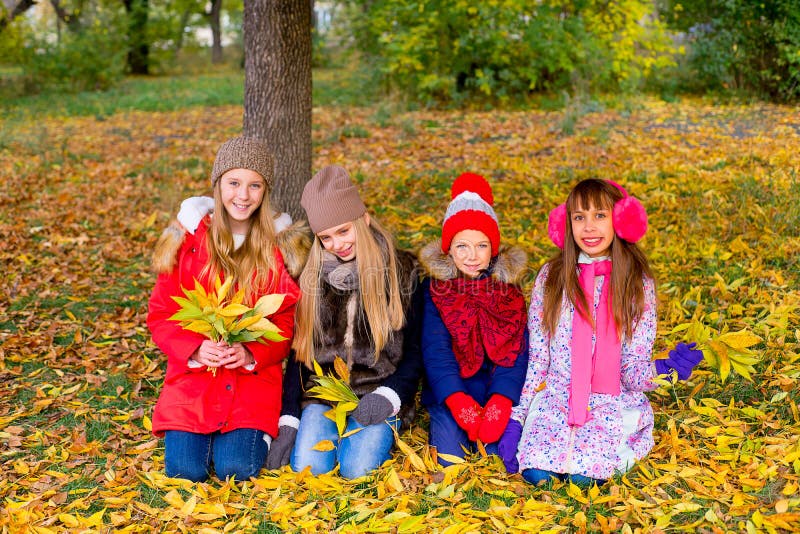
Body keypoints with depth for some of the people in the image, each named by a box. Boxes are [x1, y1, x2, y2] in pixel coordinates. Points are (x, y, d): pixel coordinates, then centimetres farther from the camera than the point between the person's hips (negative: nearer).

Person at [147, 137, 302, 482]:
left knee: (237, 470, -17)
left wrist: (251, 355, -17)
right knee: (185, 470, -14)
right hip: (192, 377, 1)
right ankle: (200, 436, 20)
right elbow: (161, 314, 3)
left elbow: (287, 323, 3)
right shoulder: (188, 240, 0)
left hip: (253, 379, 0)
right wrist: (195, 349, -17)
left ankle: (246, 436, 18)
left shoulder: (278, 247, 2)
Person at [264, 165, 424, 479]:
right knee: (307, 467, -22)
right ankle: (330, 430, 7)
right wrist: (288, 423, -2)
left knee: (356, 469, -24)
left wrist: (388, 396, -15)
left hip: (376, 393, -2)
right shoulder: (309, 276, 5)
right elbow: (297, 353, 7)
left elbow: (416, 350, 3)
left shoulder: (402, 271, 0)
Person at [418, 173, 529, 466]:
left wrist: (499, 403, -25)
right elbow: (436, 351, -12)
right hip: (449, 394, -1)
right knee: (449, 458, -23)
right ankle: (439, 427, 7)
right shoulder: (433, 289, -2)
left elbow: (516, 352, -7)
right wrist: (460, 403, -27)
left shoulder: (509, 288, 3)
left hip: (496, 393, 1)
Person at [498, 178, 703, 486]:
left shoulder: (639, 284, 0)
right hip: (555, 399, 0)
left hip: (613, 403, 0)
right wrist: (515, 421, -3)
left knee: (583, 474, -28)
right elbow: (536, 359, 4)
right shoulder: (550, 278, 2)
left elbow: (634, 370, -3)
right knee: (537, 472, -28)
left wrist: (662, 370, -26)